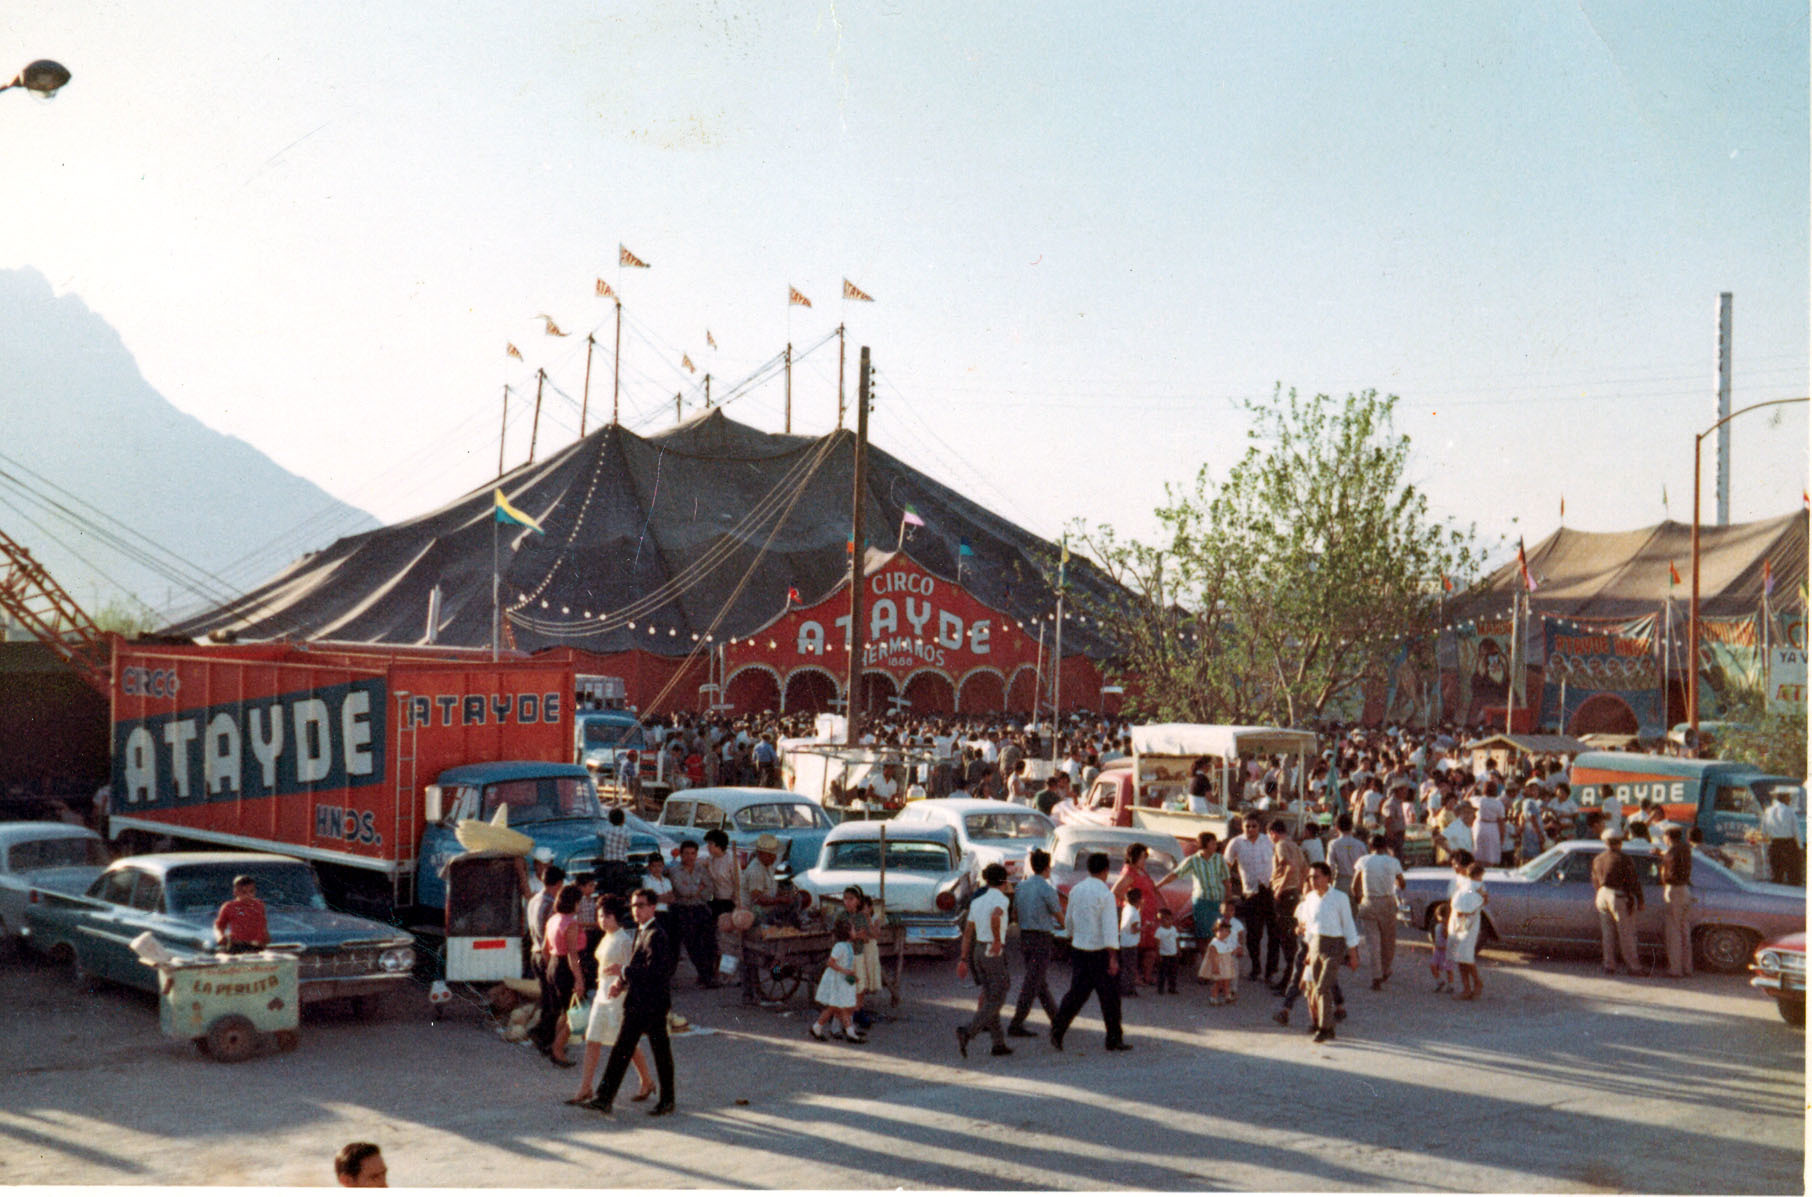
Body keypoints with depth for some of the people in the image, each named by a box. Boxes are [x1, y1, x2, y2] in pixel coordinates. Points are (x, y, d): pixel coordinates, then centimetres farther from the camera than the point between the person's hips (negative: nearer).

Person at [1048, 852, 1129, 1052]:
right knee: (1109, 995, 6)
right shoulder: (1105, 894, -14)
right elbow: (1109, 927, -20)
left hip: (1078, 949, 6)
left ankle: (1057, 1029, -4)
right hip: (1099, 951, -6)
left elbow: (1069, 920, 15)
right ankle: (1114, 1040, 12)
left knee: (1077, 992, 10)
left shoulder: (1076, 890, 6)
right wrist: (1113, 958, -21)